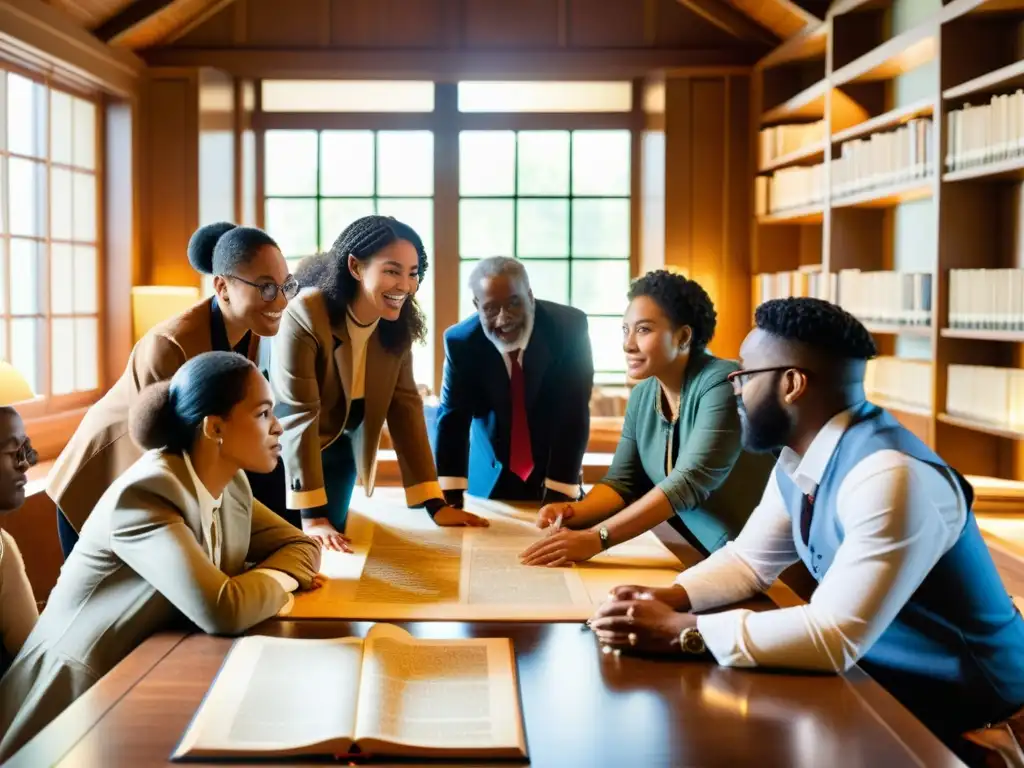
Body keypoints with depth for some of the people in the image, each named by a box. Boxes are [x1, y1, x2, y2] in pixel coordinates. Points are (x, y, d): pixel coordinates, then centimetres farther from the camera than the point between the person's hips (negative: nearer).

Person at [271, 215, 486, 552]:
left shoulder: (398, 325, -12)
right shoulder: (304, 315, -31)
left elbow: (405, 405, -10)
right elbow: (298, 415, -32)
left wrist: (435, 503, -15)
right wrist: (312, 515, -34)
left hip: (337, 453, 5)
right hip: (284, 455, -5)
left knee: (329, 550, 10)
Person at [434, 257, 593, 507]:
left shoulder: (568, 328, -21)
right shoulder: (461, 341, -16)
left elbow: (573, 416, -22)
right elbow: (452, 417, -14)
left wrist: (558, 495, -26)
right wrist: (450, 498, -23)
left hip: (552, 477, -1)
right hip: (492, 480, 1)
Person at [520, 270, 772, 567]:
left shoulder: (722, 385, -17)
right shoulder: (642, 396, 5)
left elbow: (689, 483, -25)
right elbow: (622, 481, 6)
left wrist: (596, 538, -31)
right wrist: (574, 513, -15)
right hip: (692, 552, 6)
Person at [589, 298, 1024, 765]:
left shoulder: (890, 477, -30)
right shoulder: (797, 460, -1)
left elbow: (834, 637, -33)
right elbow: (749, 560, 9)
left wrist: (682, 632, -29)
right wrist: (670, 598, -10)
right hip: (879, 677, 7)